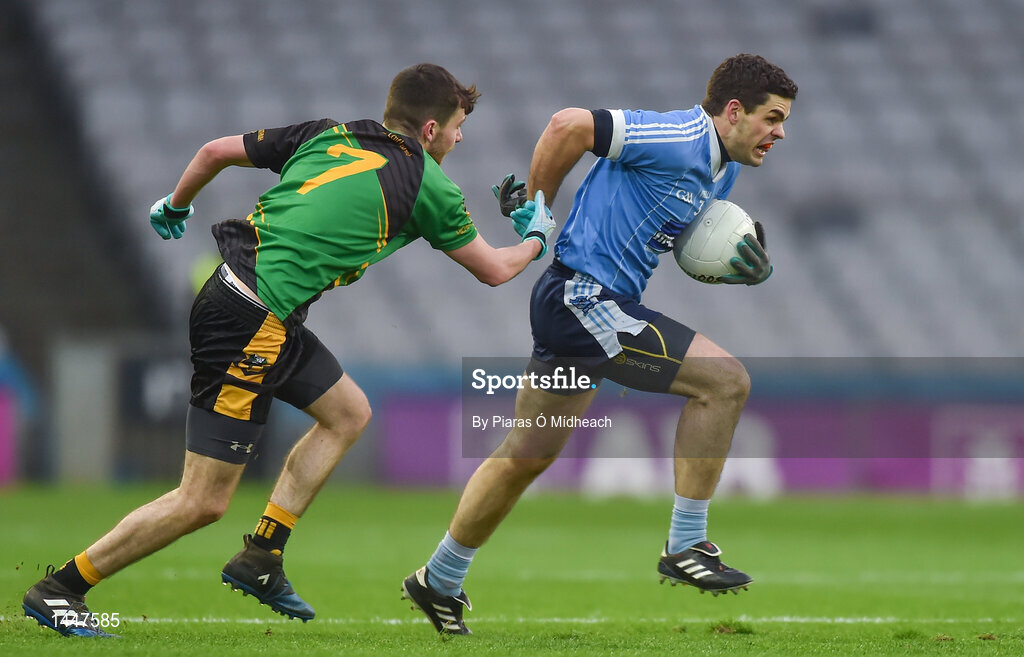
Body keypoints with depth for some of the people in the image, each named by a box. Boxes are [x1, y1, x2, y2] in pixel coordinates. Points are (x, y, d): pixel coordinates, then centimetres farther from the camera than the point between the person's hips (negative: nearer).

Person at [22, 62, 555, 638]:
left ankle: (260, 559, 19)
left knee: (350, 413, 21)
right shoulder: (426, 185, -1)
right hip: (251, 324, -9)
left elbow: (217, 151, 18)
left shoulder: (330, 135, 15)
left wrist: (176, 204, 37)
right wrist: (535, 240, 34)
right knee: (204, 502, -4)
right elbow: (492, 269, 13)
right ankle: (59, 590, 3)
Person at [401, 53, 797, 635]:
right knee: (725, 380, -16)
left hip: (596, 304, 11)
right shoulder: (679, 140, -19)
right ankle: (686, 547, -10)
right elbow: (570, 125, -22)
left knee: (528, 455, 19)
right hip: (583, 297, -11)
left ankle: (440, 582, 32)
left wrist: (746, 266, 2)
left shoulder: (723, 169, 12)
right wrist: (535, 204, -10)